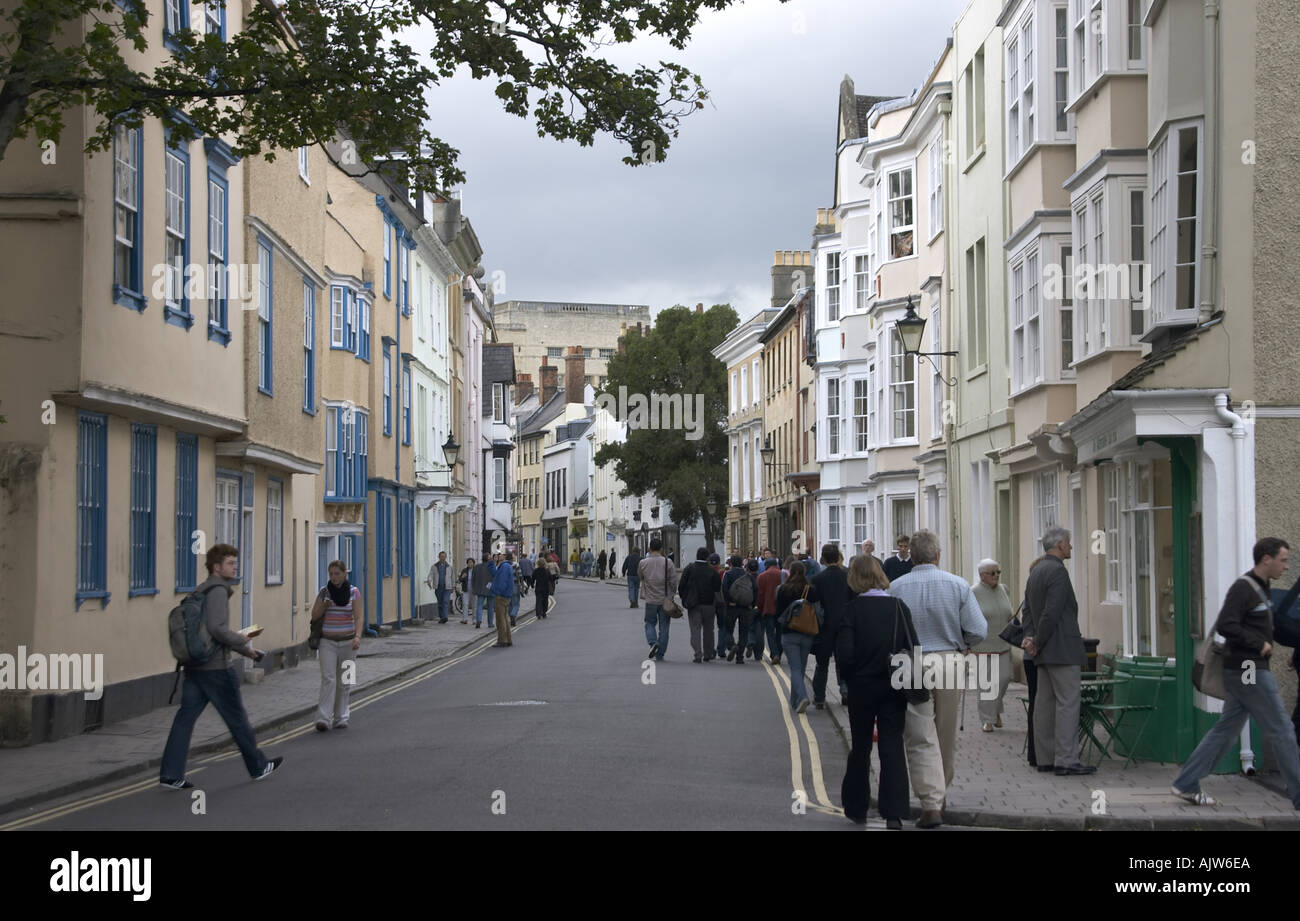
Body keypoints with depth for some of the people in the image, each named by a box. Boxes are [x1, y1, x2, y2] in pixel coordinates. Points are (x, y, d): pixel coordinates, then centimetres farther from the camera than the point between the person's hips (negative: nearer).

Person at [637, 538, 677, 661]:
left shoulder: (643, 563, -6)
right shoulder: (668, 562, -9)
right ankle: (660, 655, 10)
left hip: (650, 600, 0)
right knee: (663, 627, 9)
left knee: (650, 623, 17)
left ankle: (653, 642, -10)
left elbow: (639, 576, 11)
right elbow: (674, 581, -8)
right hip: (665, 600, 0)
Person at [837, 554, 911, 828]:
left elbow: (844, 654, -16)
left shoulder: (852, 609, -12)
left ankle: (857, 808, 25)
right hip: (895, 687, 1)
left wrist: (846, 677, 2)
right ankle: (894, 812, -5)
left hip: (862, 685, -1)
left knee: (860, 747, 14)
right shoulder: (899, 606, -5)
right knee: (893, 746, 4)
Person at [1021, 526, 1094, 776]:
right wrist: (1037, 642, -11)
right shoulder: (1057, 571, -14)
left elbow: (1028, 608, 16)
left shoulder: (1036, 571, 16)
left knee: (1045, 703, 9)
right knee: (1068, 702, -8)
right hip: (1061, 648, -10)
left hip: (1045, 651, 10)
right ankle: (1066, 760, -9)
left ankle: (1045, 759, 13)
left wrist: (1030, 636, 3)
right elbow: (1052, 613, -20)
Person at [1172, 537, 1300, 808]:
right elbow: (1225, 626, -24)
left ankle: (1186, 783, 13)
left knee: (1226, 729, 11)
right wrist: (1259, 645, -18)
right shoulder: (1243, 588, -15)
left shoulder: (1260, 588, 17)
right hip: (1248, 672, -10)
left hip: (1242, 672, 10)